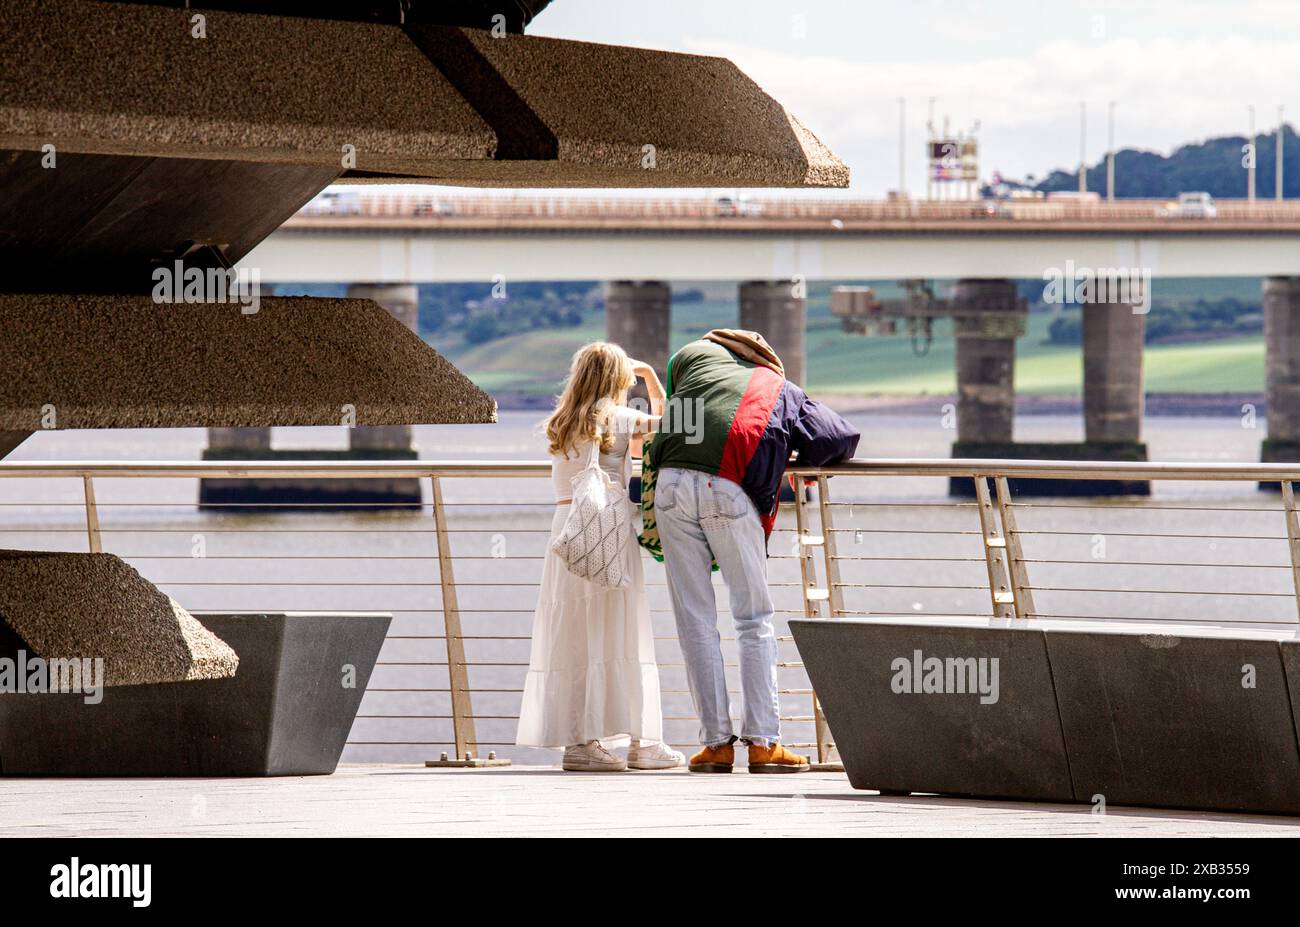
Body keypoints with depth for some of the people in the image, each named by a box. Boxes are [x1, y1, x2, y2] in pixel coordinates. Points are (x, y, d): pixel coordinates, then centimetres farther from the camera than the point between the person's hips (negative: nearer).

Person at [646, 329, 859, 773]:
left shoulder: (694, 355, 29)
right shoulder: (784, 391, 25)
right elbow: (841, 438, 17)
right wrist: (800, 456, 35)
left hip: (673, 482, 1)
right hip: (730, 490, -1)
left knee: (695, 620, 7)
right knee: (754, 618, 9)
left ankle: (716, 742, 6)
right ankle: (762, 741, 3)